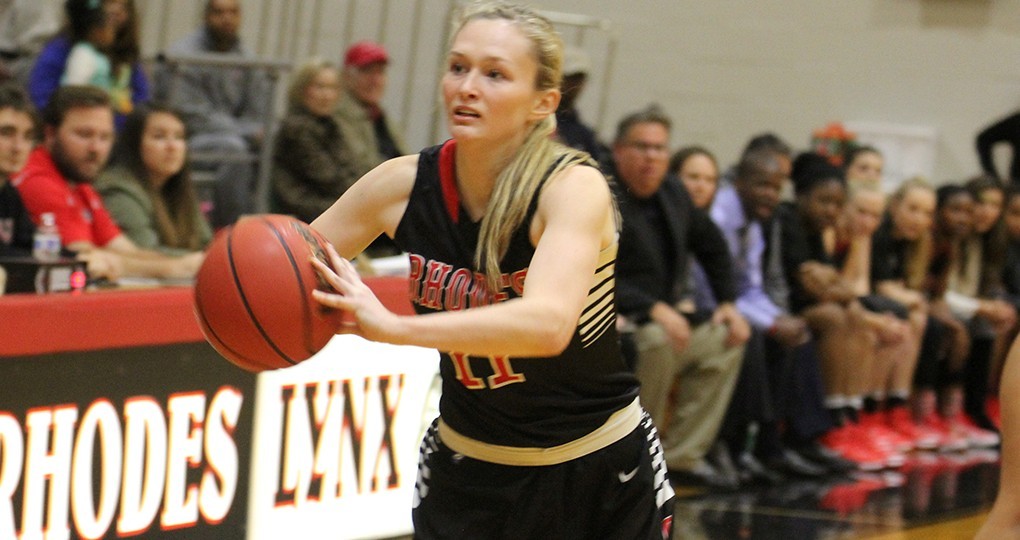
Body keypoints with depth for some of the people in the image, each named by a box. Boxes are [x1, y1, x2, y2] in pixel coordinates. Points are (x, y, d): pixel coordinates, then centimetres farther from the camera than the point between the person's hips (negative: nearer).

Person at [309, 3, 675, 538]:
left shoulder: (574, 187, -23)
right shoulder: (406, 183, -10)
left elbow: (548, 323, -41)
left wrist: (391, 326, -50)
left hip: (598, 472, -2)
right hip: (466, 469, 2)